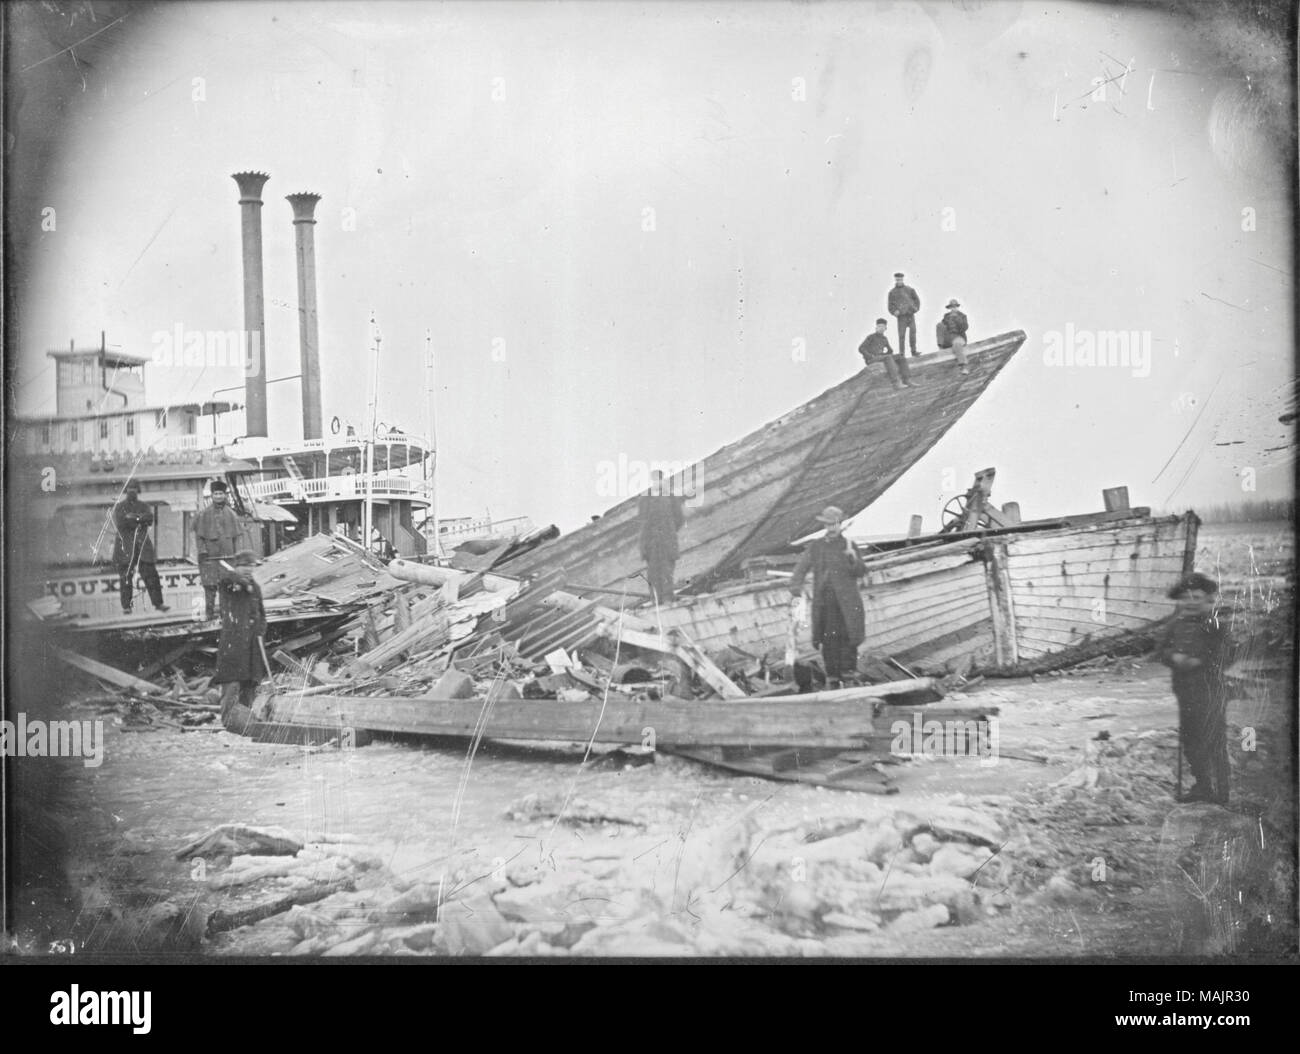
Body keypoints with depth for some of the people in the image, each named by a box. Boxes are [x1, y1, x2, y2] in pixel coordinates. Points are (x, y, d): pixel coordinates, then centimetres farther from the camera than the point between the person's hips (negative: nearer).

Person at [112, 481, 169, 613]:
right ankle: (126, 606, 1)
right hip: (125, 546, -2)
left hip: (143, 545, 2)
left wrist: (131, 518, -16)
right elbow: (119, 523, -9)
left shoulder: (143, 507, 16)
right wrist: (140, 520, -12)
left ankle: (158, 603, 1)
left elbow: (150, 519, -4)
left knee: (151, 575, -2)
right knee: (126, 577, -3)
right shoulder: (119, 507, 10)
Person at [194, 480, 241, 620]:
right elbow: (199, 536, 1)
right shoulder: (204, 514, 0)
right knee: (210, 585, -3)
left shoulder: (231, 514, 9)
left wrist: (236, 554, 9)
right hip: (210, 557, -3)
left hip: (227, 555, 3)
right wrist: (202, 552, -8)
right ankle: (209, 612, 3)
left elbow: (236, 535, 13)